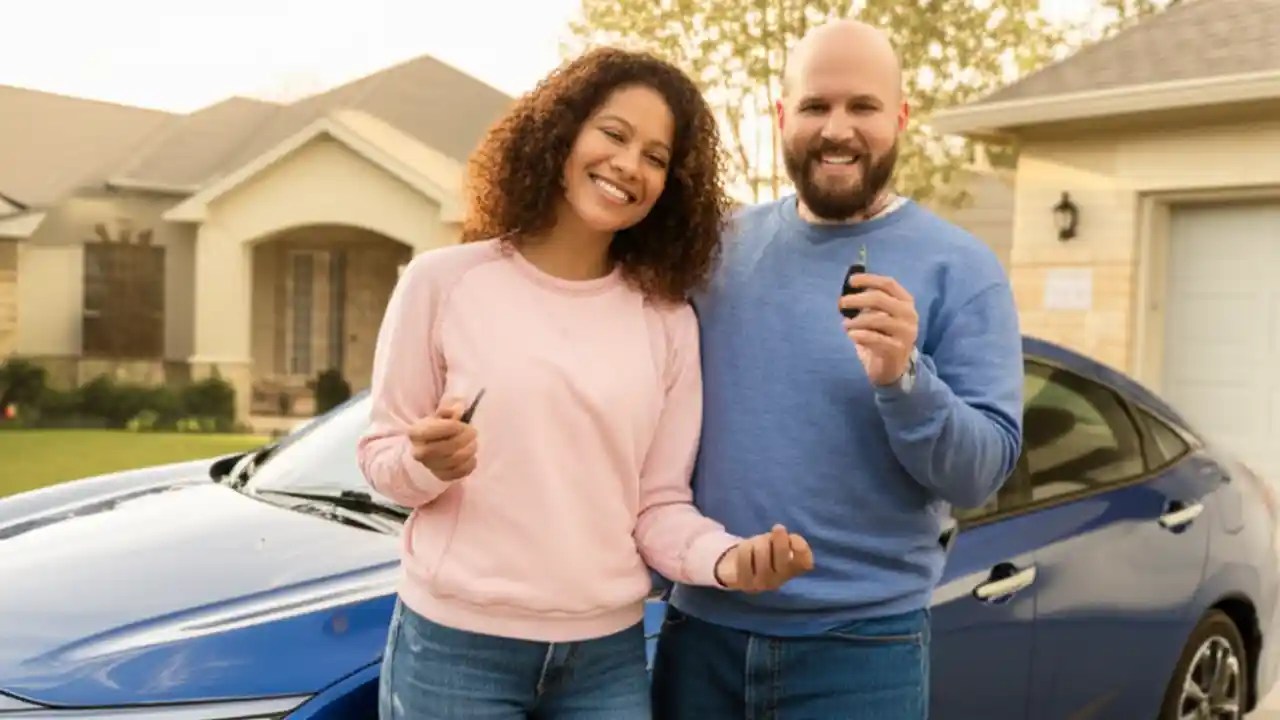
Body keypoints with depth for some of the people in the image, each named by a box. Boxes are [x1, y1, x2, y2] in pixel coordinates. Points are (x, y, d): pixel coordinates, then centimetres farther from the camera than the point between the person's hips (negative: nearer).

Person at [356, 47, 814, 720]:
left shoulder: (669, 321, 0)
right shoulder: (444, 281, -6)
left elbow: (661, 504, 2)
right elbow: (380, 454, 0)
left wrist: (728, 559, -17)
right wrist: (428, 462, -21)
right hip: (455, 644, -2)